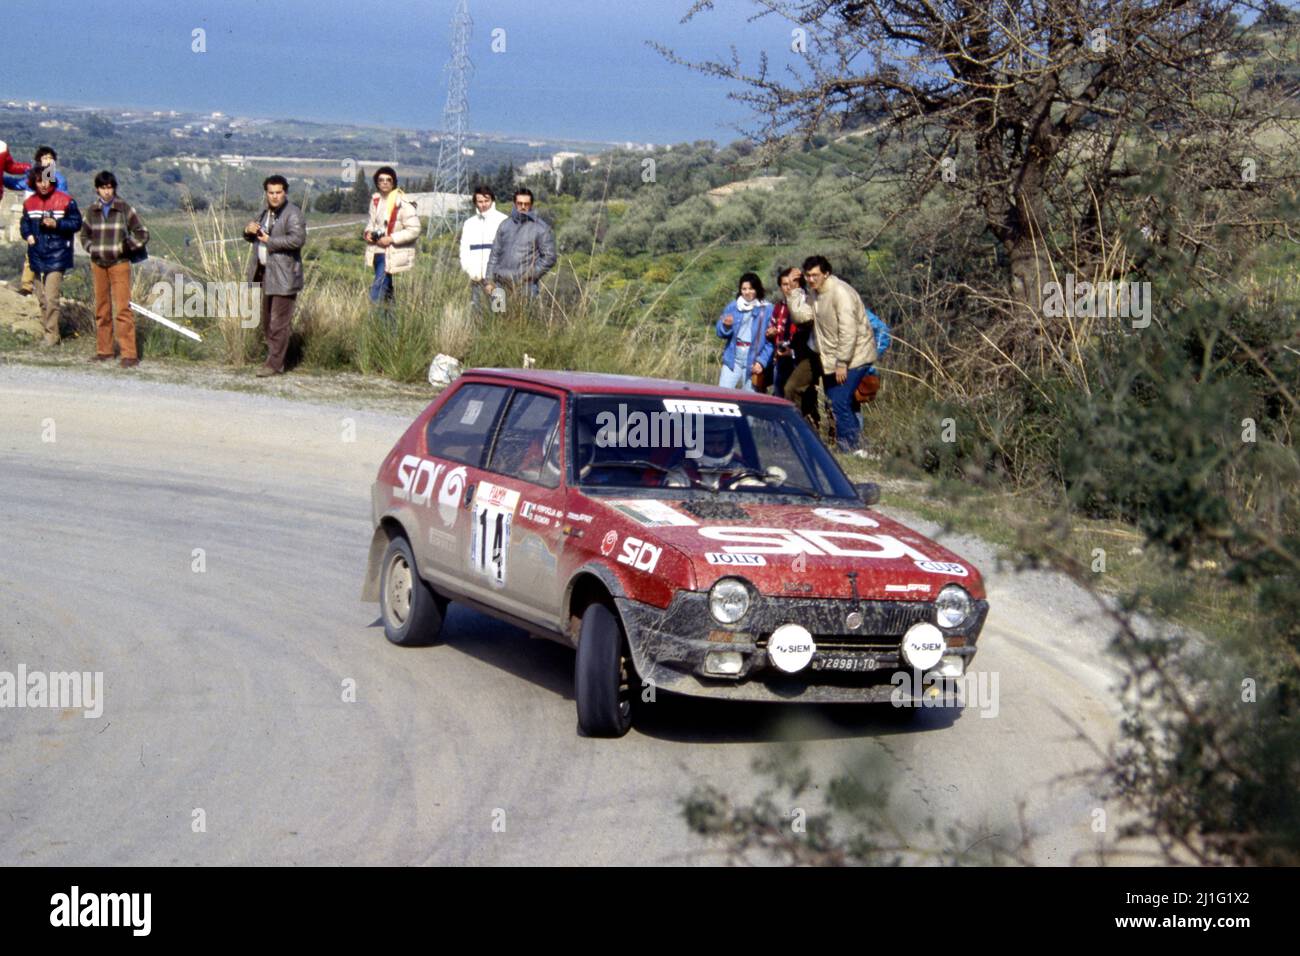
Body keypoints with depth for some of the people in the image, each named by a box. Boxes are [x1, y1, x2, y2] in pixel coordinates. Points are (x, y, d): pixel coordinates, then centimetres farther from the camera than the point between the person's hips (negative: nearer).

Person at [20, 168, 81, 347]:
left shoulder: (65, 201, -5)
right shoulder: (30, 203, 9)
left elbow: (76, 223, -4)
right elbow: (25, 223, 19)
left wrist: (57, 224, -17)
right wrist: (28, 235, -1)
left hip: (56, 256, -5)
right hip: (36, 256, 5)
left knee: (51, 298, -13)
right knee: (42, 298, 10)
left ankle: (51, 335, -6)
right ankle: (49, 331, 20)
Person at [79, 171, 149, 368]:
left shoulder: (125, 208, -3)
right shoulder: (92, 211, 6)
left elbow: (142, 233, 2)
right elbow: (84, 235, 21)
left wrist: (127, 247, -6)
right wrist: (92, 249, 5)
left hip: (119, 264, -4)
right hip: (98, 264, 4)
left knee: (123, 309, -10)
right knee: (101, 309, 9)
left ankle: (129, 354, -11)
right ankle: (104, 350, 19)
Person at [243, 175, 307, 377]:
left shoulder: (293, 214, -11)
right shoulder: (266, 212, 16)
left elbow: (298, 239, -26)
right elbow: (253, 237, 25)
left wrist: (270, 241, -20)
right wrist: (249, 230, 1)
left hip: (284, 276, -9)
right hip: (267, 273, 9)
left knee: (279, 322, -7)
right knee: (267, 322, 15)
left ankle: (275, 364, -4)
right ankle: (274, 359, 24)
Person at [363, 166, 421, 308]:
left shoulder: (402, 204, -15)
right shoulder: (375, 200, 8)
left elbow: (414, 230, -15)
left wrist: (391, 238, -20)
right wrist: (369, 232, 0)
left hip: (391, 255, -8)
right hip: (377, 252, 8)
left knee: (378, 290, -15)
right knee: (386, 290, 17)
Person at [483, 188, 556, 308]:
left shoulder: (541, 228, 1)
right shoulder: (505, 225, 14)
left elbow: (549, 257, -3)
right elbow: (495, 254, 15)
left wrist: (530, 274, -10)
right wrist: (489, 280, 8)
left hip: (525, 286, -3)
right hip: (501, 284, 4)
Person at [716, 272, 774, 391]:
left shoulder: (766, 310, -2)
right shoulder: (732, 307, 8)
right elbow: (721, 333, 9)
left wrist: (761, 361, -13)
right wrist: (726, 326, -14)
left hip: (753, 360, -2)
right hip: (733, 358, 3)